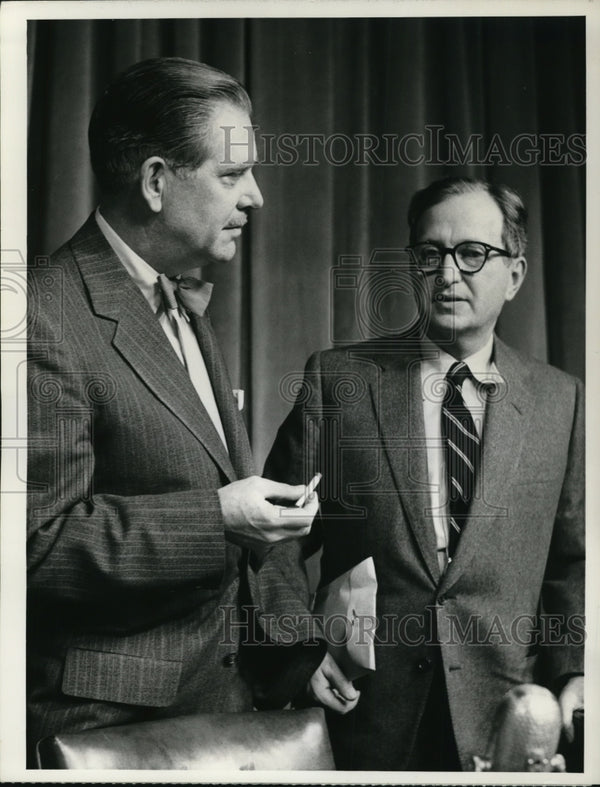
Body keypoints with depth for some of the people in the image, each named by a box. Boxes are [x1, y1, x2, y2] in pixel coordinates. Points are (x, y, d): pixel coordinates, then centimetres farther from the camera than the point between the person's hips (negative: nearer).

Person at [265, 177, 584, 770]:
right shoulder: (336, 379, -1)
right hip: (363, 714, -1)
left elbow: (572, 560, 7)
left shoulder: (560, 401, 4)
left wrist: (574, 670, -5)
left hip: (501, 720, 1)